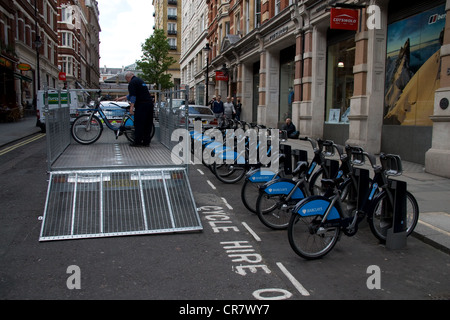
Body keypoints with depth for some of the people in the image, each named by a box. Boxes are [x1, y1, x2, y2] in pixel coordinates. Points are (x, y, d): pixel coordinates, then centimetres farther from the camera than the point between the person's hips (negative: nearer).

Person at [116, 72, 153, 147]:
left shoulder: (132, 83, -3)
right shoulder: (140, 80, 26)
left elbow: (133, 96, -15)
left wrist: (131, 107, -18)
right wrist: (122, 98, 35)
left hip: (141, 105, -9)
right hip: (150, 103, 9)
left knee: (139, 124, -3)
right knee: (148, 124, 9)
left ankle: (137, 142, -1)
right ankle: (146, 142, 13)